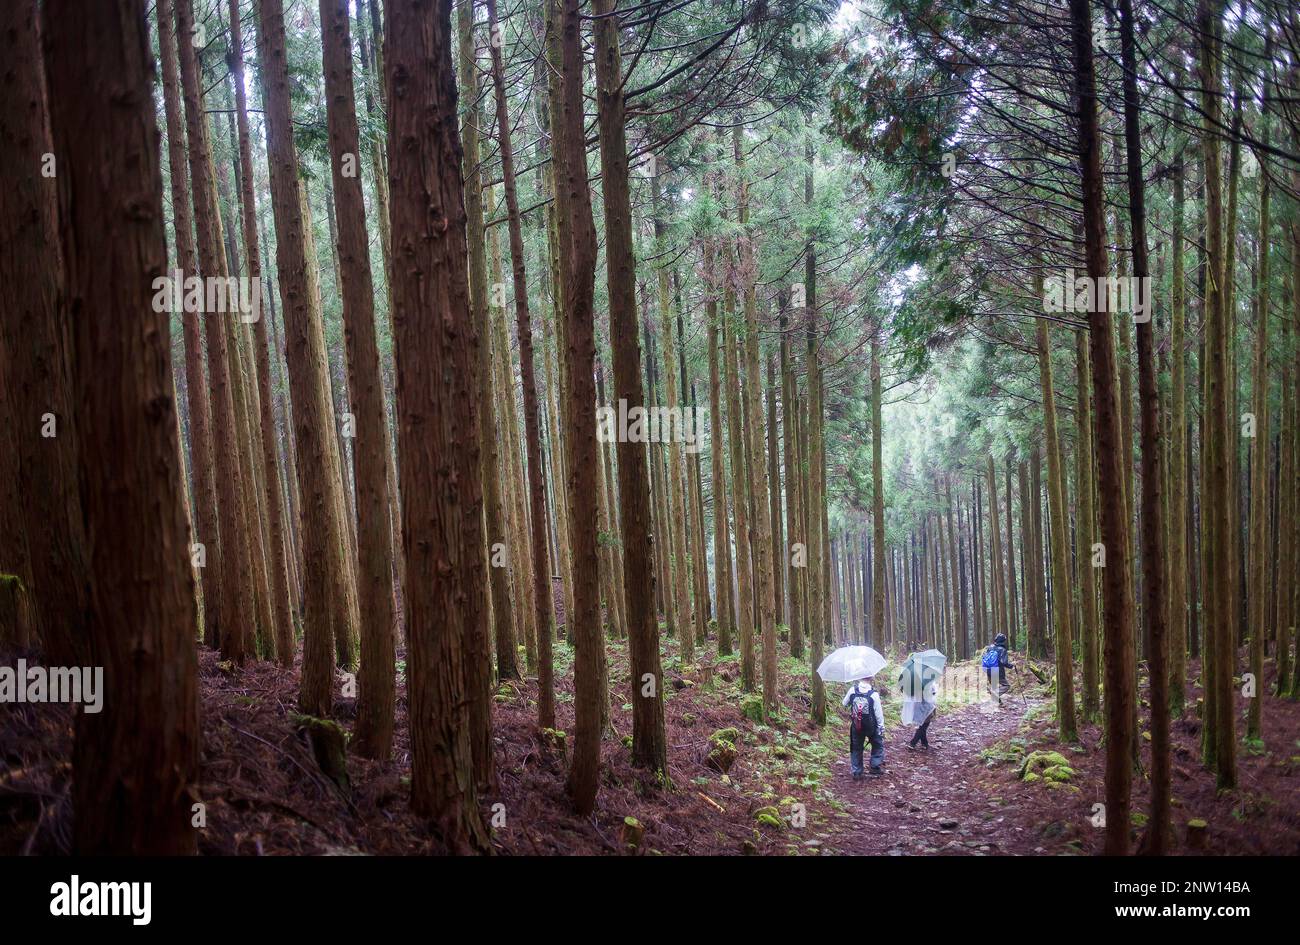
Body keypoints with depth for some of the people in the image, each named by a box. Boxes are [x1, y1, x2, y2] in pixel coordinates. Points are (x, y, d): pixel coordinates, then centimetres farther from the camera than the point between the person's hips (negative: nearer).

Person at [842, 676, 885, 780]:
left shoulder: (852, 690, -14)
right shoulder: (874, 694, -21)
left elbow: (845, 704, 3)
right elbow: (879, 714, -15)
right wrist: (881, 727, -3)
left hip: (856, 726, 2)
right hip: (871, 727, -2)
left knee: (856, 748, 16)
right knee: (878, 745, 21)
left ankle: (857, 773, 18)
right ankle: (876, 768, 16)